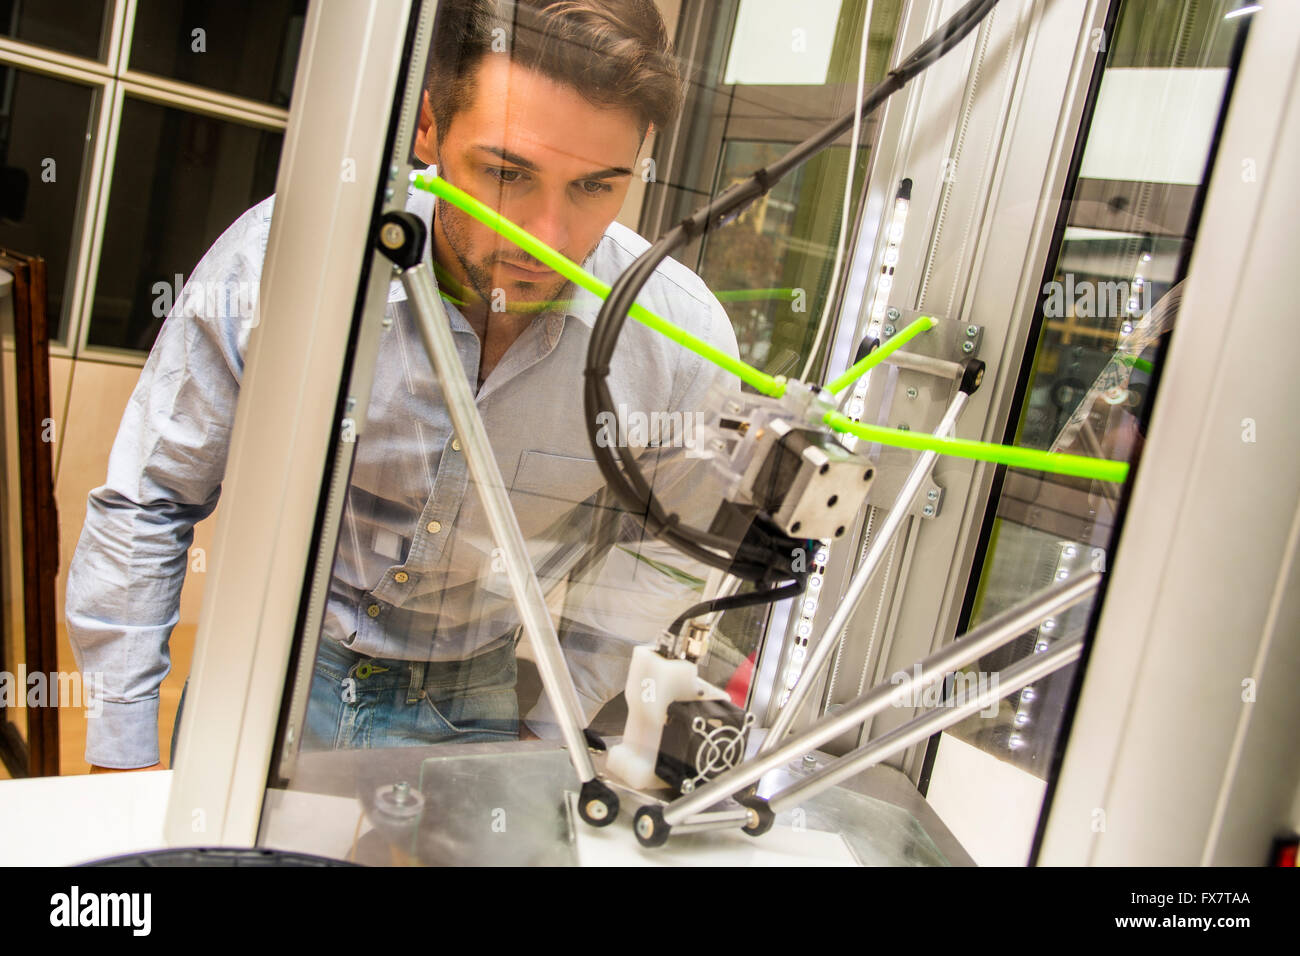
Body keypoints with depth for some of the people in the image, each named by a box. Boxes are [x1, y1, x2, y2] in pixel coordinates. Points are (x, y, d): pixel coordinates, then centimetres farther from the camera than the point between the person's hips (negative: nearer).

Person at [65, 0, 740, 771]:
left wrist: (552, 730, 4)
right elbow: (146, 501, -8)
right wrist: (124, 755, -3)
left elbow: (656, 551, 0)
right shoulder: (281, 254, -24)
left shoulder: (686, 342, -21)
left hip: (472, 703, 0)